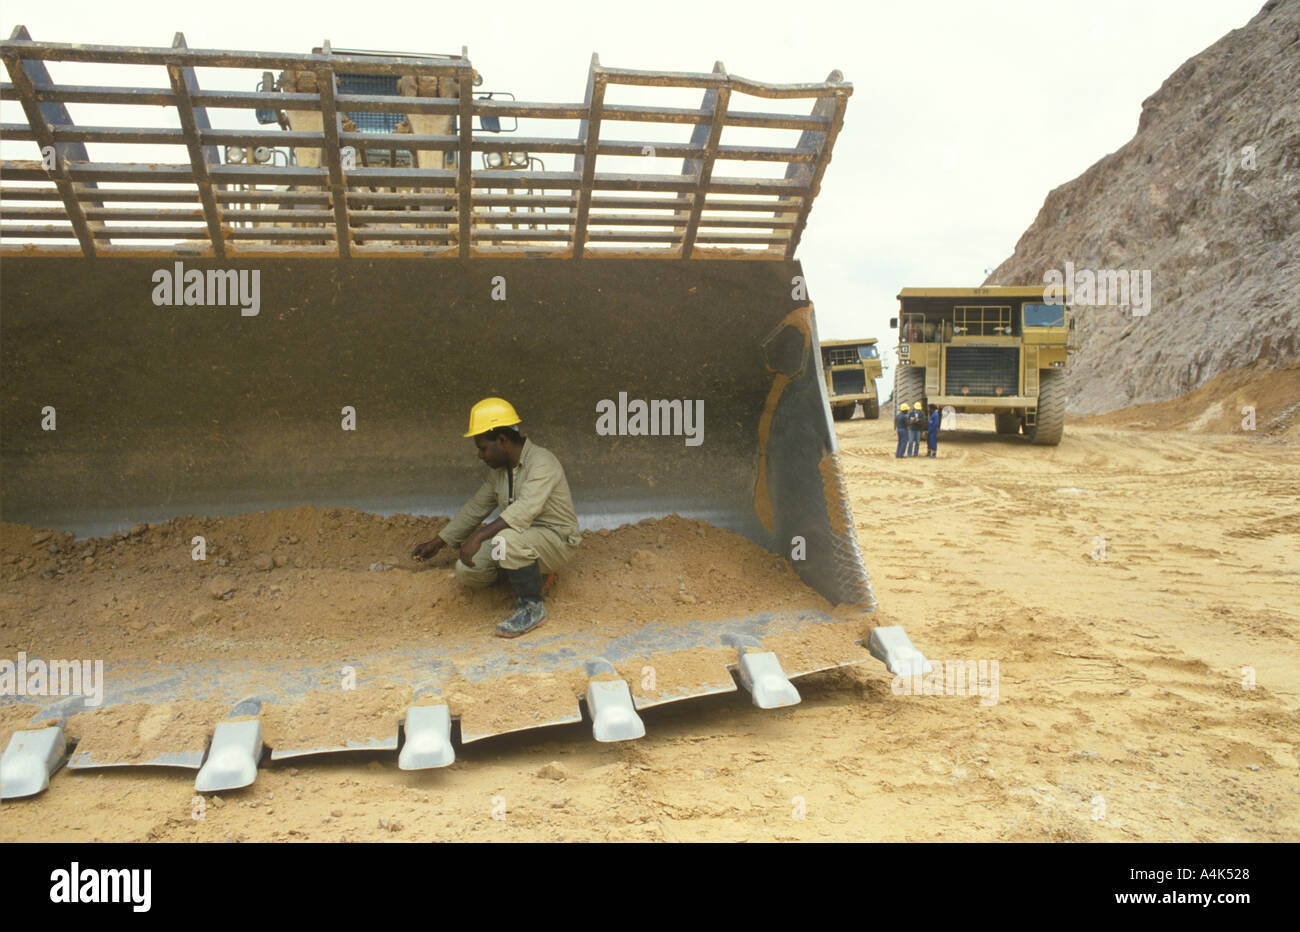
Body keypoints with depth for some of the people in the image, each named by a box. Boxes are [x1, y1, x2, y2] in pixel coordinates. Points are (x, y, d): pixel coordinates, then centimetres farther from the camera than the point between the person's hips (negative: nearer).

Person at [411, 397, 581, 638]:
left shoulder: (541, 462, -21)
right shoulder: (499, 470, 7)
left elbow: (525, 510, -36)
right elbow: (476, 508, 17)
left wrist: (479, 536, -41)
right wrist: (438, 542, 21)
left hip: (556, 541, -8)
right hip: (520, 538, 8)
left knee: (507, 540, -38)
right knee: (466, 571, -12)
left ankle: (532, 608, -19)